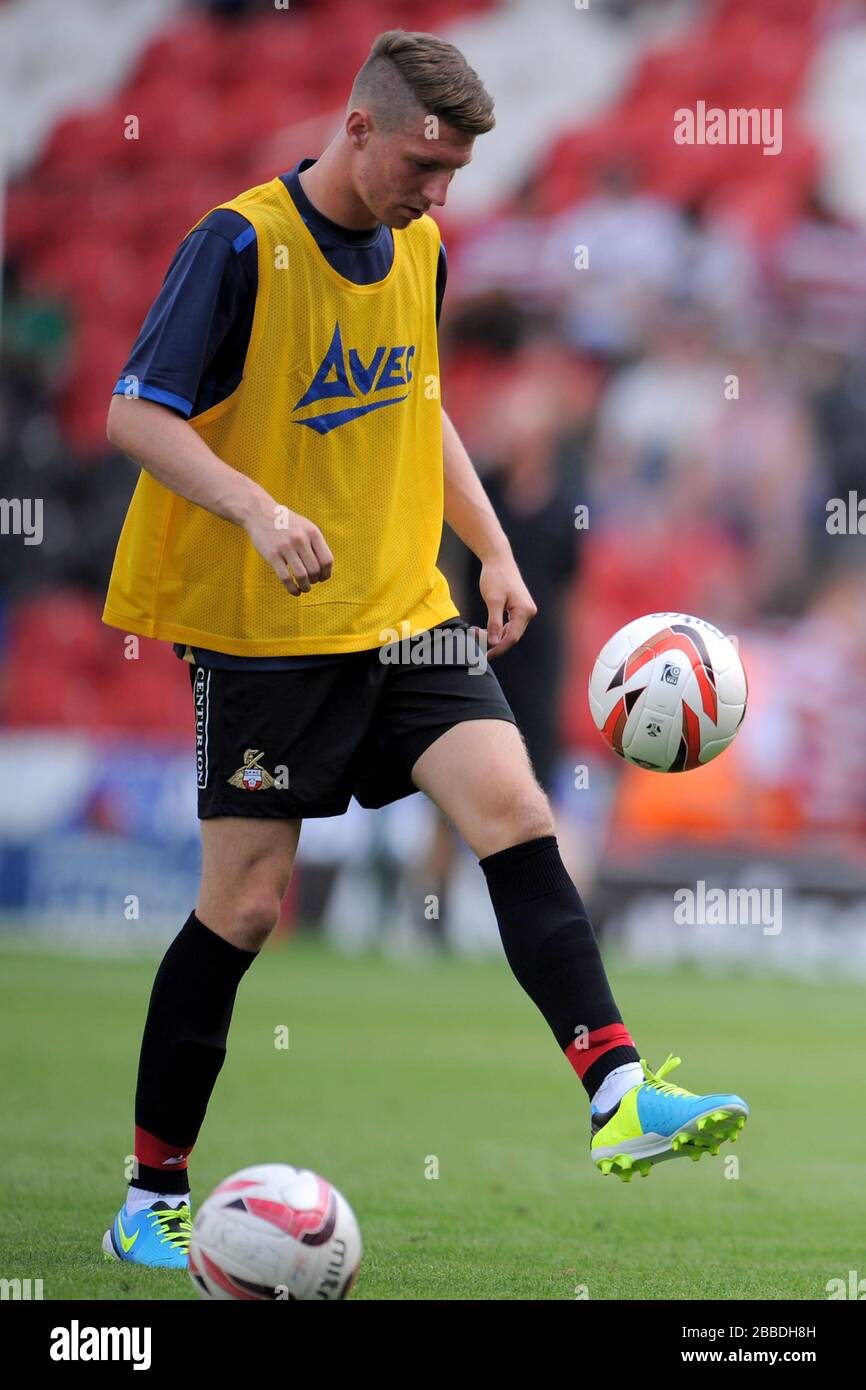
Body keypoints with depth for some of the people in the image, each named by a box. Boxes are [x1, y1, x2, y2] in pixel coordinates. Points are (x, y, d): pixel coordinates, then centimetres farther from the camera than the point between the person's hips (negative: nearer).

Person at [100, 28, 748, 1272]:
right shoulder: (242, 245, -13)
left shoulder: (419, 253, 8)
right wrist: (258, 511, -29)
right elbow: (135, 414, -16)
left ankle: (619, 1097, -19)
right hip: (266, 630, -6)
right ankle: (150, 1203, 10)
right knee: (245, 903, -2)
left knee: (515, 813, -14)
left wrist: (493, 549, 15)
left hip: (405, 611, 6)